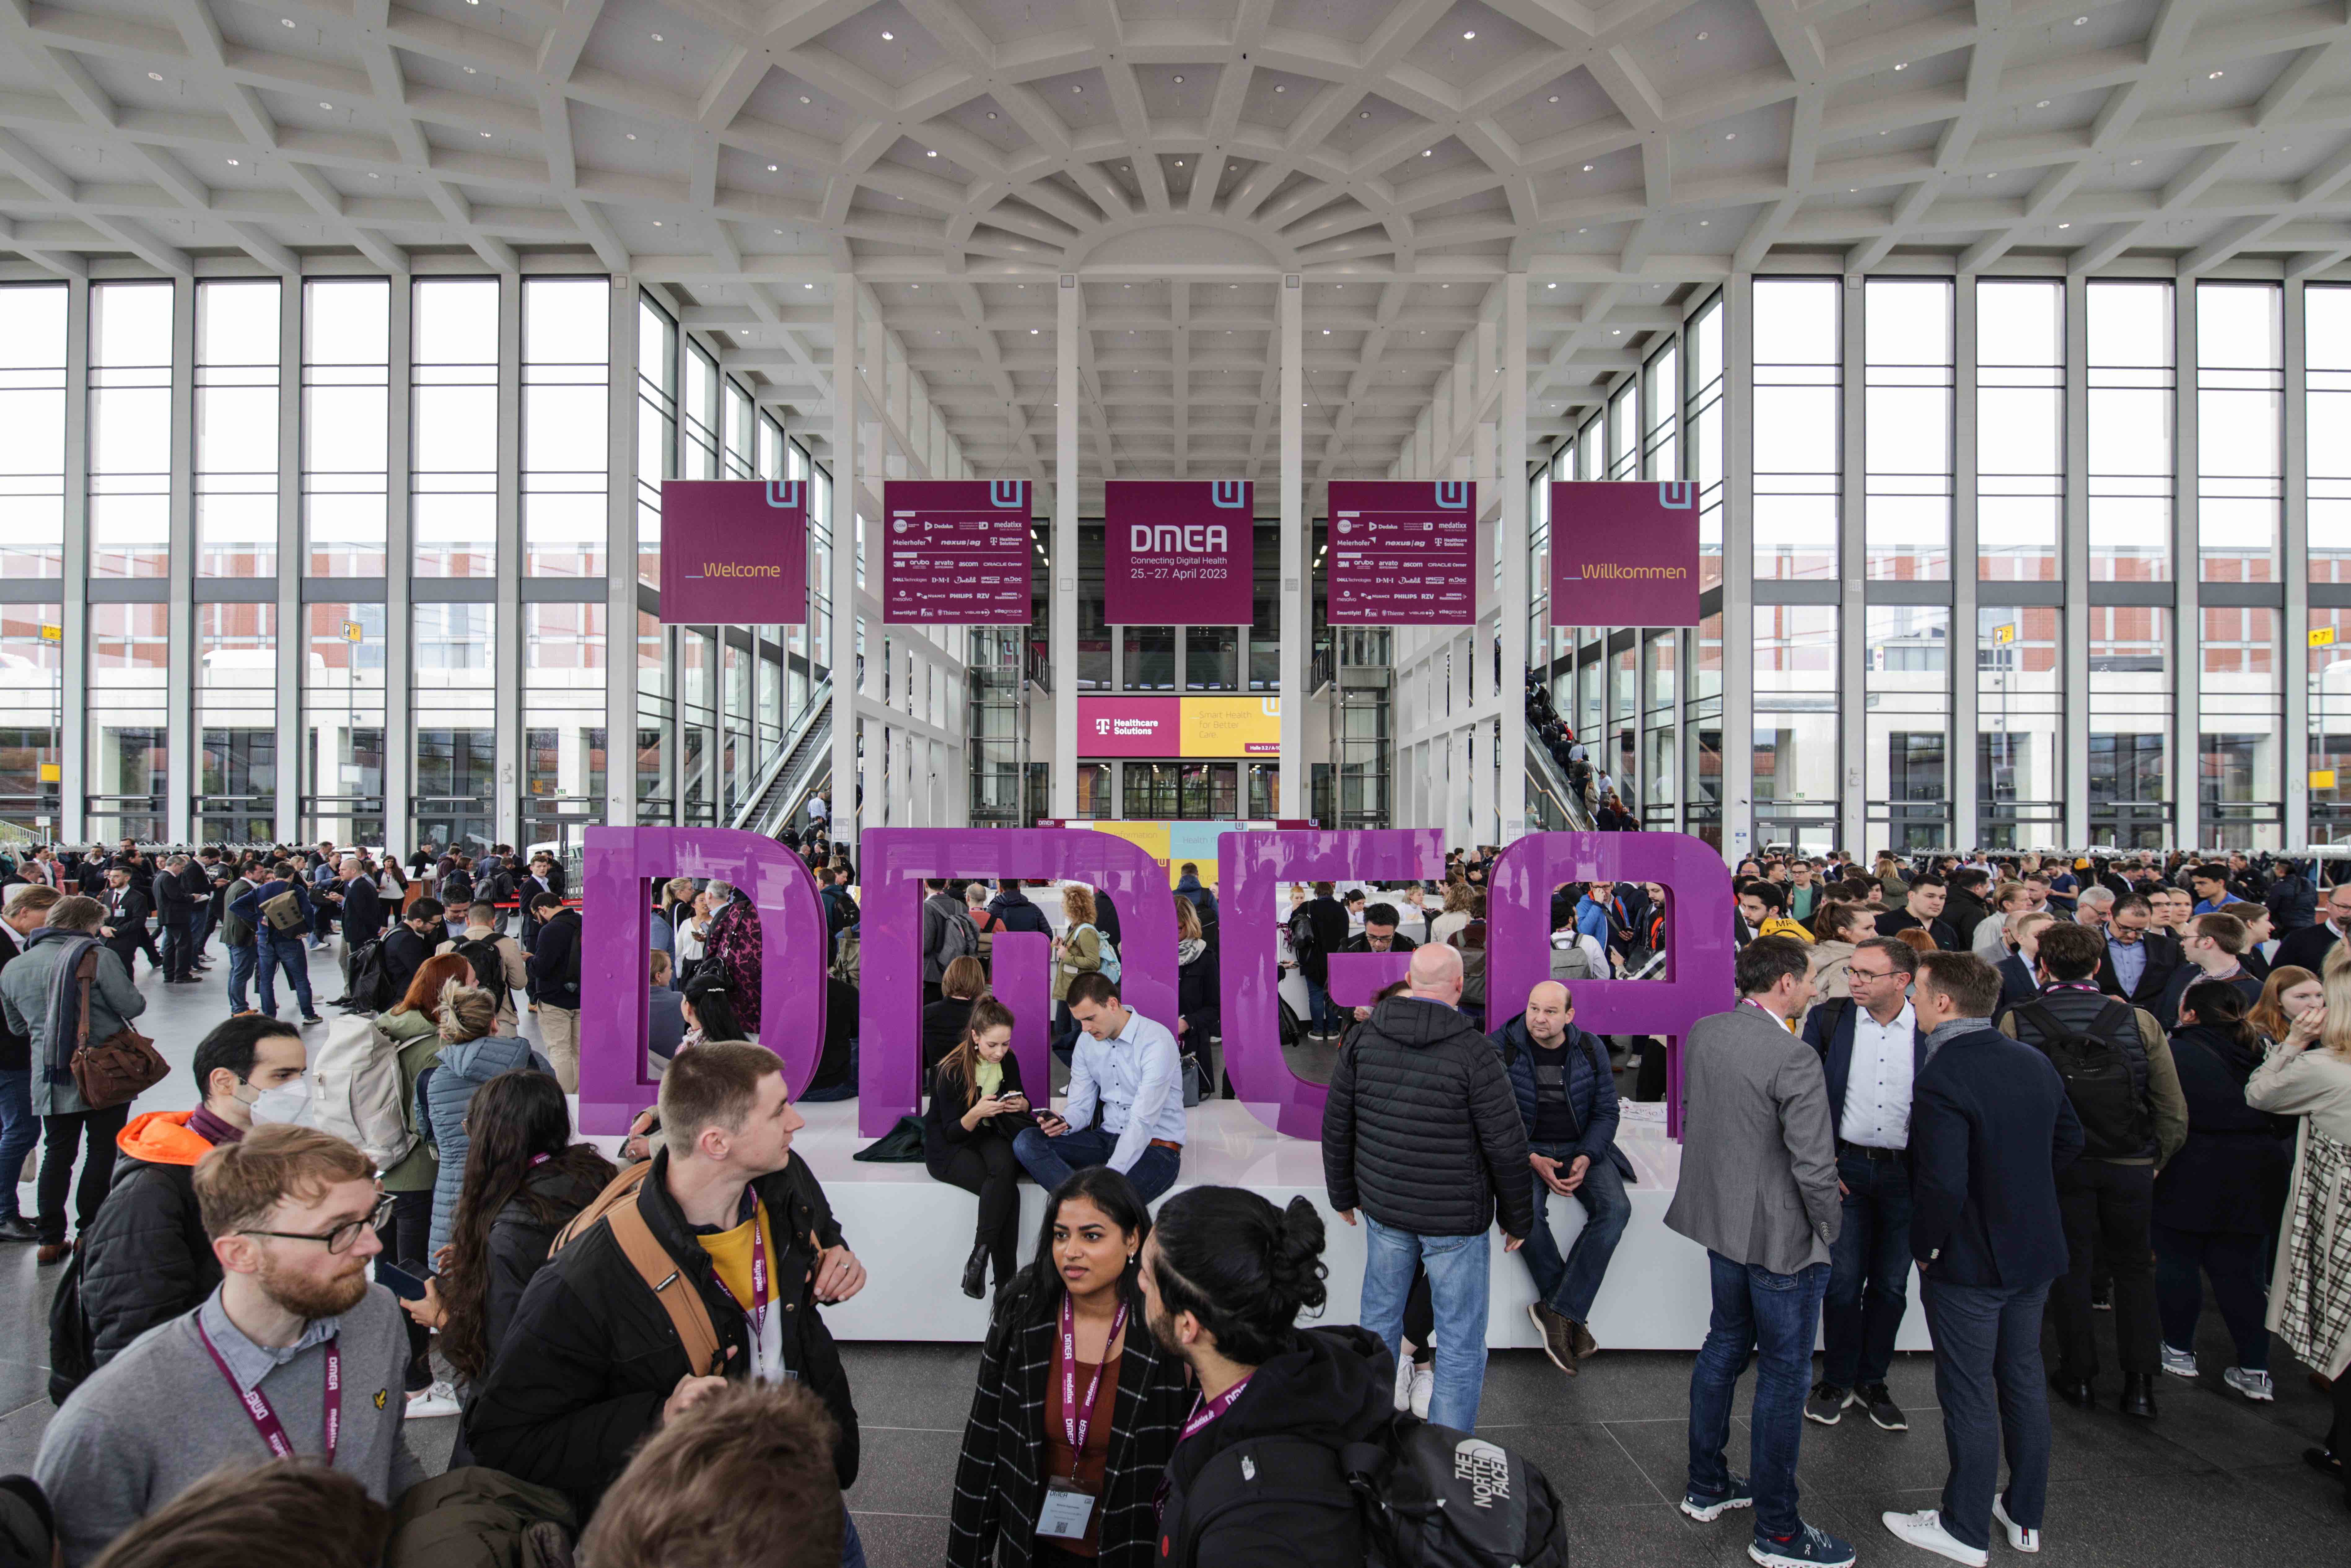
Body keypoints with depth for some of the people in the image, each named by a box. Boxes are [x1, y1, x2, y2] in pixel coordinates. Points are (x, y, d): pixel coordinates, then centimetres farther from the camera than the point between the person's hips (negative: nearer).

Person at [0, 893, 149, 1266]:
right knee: (102, 1151, 5)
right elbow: (132, 1005, -13)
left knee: (57, 1154, 13)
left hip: (50, 1079, 5)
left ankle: (51, 1239, 15)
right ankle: (90, 1234, 8)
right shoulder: (99, 956, -12)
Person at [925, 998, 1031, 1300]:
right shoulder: (951, 1071, -18)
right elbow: (952, 1133, -14)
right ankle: (1004, 1281, -24)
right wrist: (977, 1112, -35)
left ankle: (979, 1258, -28)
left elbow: (1024, 1104, 12)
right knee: (1008, 1190, -31)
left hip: (988, 1135, 4)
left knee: (1005, 1166, -34)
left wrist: (1021, 1104, -13)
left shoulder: (1008, 1062, -2)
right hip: (947, 1148, -4)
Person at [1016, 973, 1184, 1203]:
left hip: (1156, 1147, -7)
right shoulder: (1086, 1042, 6)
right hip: (1108, 1138, 8)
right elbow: (1081, 1107, 8)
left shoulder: (1157, 1041, -18)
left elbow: (1142, 1123, -23)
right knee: (1026, 1141, -17)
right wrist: (1063, 1123, -17)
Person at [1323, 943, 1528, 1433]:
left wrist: (1344, 1194, 17)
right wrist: (1519, 1220, 2)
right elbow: (1508, 1149, -13)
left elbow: (1336, 1126, 3)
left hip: (1384, 1208, 5)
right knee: (1461, 1345, 9)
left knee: (1379, 1320, 21)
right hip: (1455, 1217, -4)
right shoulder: (1474, 1053, -18)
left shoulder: (1364, 1038, -5)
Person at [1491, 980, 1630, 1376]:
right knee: (1527, 1211, -31)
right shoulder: (1500, 1048, -7)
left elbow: (1606, 1112, 5)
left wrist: (1586, 1158, -13)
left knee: (1615, 1209, -24)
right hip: (1525, 1149, -2)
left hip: (1583, 1148, 2)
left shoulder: (1591, 1049, 1)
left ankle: (1557, 1311, -18)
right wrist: (1532, 1160, -18)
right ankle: (1573, 1315, -12)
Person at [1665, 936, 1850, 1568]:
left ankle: (1706, 1486, 35)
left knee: (1726, 1344, 22)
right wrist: (1830, 1226, -5)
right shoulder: (1794, 1058, -25)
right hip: (1782, 1236, -7)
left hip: (1720, 1219, 7)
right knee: (1785, 1373, 7)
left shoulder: (1702, 1034, -1)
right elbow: (1815, 1166, -23)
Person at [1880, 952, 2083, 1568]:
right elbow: (2070, 1140, 13)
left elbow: (1943, 1186, -30)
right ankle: (2026, 1515, 35)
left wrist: (1926, 1248, -14)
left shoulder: (1940, 1081, -26)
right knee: (2023, 1378, 20)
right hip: (2036, 1251, 8)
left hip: (1969, 1262, -8)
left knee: (1969, 1395, 6)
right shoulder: (2035, 1062, 0)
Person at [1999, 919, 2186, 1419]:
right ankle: (2140, 1382, 18)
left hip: (2056, 1166, -1)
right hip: (2130, 1166, 1)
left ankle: (2078, 1376, 25)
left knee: (2070, 1265, 14)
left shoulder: (2015, 1023, -12)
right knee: (2134, 1267, 20)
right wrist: (2153, 1161, 11)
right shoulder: (2139, 1022, -9)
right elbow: (2175, 1114, -5)